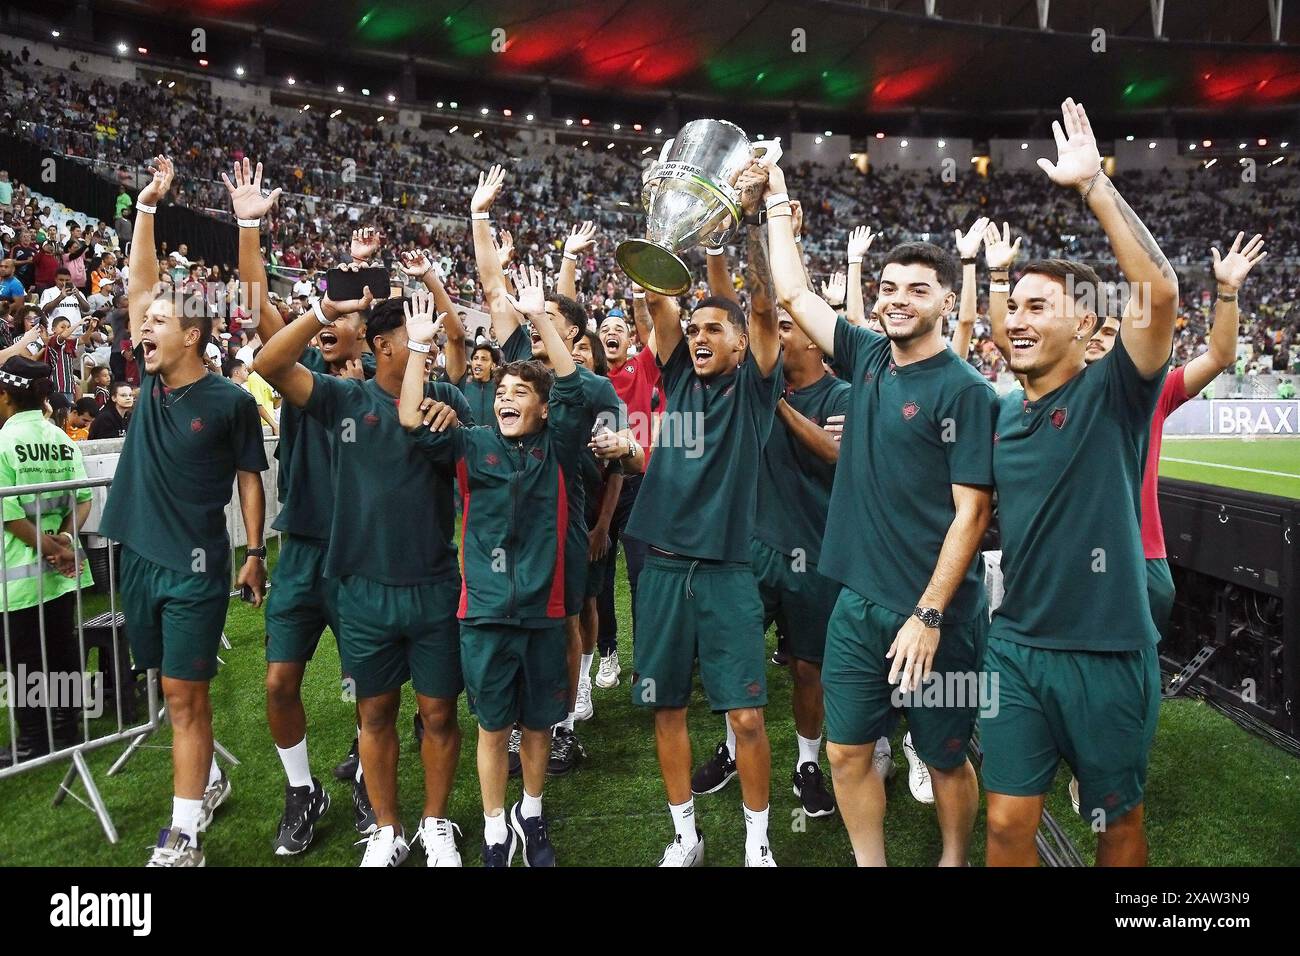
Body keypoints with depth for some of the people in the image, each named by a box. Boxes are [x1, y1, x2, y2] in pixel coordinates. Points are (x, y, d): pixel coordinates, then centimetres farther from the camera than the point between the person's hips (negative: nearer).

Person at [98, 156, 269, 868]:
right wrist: (147, 206, 6)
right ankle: (210, 781, 35)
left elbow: (250, 480, -3)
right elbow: (139, 285, 8)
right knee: (174, 690, 16)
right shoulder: (151, 380, 6)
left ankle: (183, 836, 5)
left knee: (185, 694, -2)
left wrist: (254, 553, -5)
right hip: (141, 557, 6)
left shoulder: (231, 401, -9)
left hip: (196, 567, -6)